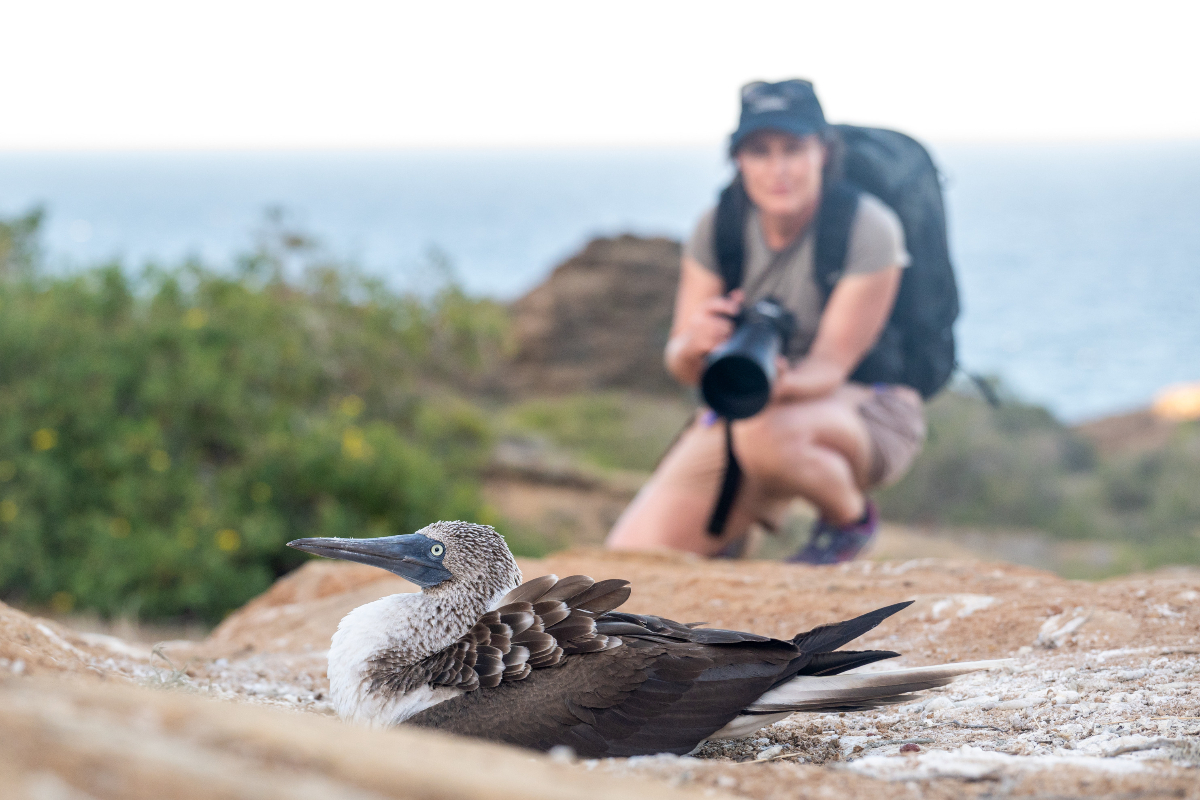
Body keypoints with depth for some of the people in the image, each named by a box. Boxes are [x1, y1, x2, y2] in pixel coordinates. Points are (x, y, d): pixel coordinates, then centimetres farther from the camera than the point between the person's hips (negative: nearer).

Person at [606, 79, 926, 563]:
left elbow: (831, 366, -22)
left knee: (765, 433, -40)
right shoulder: (719, 227, -7)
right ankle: (735, 532, 23)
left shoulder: (868, 229, -20)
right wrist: (695, 344, -32)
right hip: (747, 409, 4)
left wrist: (781, 384, -45)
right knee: (633, 555, -11)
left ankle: (852, 519, -7)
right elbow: (681, 367, -6)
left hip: (865, 410, -4)